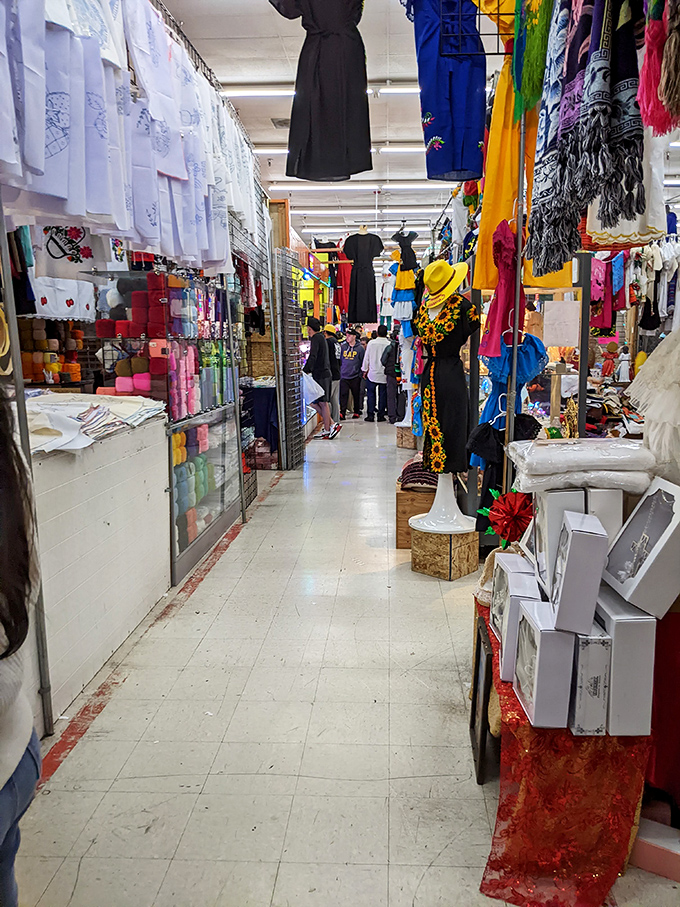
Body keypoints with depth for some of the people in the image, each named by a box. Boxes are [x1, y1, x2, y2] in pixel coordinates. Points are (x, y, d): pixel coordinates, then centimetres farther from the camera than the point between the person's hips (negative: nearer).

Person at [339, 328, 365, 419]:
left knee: (356, 395, 8)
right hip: (344, 376, 2)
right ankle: (342, 412, -3)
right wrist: (339, 372, 9)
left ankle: (357, 412, 19)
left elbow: (363, 362, 2)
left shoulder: (360, 348, -1)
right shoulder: (343, 347, 7)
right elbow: (339, 360, 14)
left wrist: (360, 374, -2)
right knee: (343, 395, -4)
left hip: (355, 377, -2)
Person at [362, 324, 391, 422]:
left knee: (371, 394, 6)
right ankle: (381, 415, 9)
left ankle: (371, 415, 3)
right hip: (384, 374, 0)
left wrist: (365, 370, 12)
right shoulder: (389, 344, -7)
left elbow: (366, 357, 1)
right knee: (382, 394, 7)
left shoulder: (371, 343, -6)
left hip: (372, 372, 0)